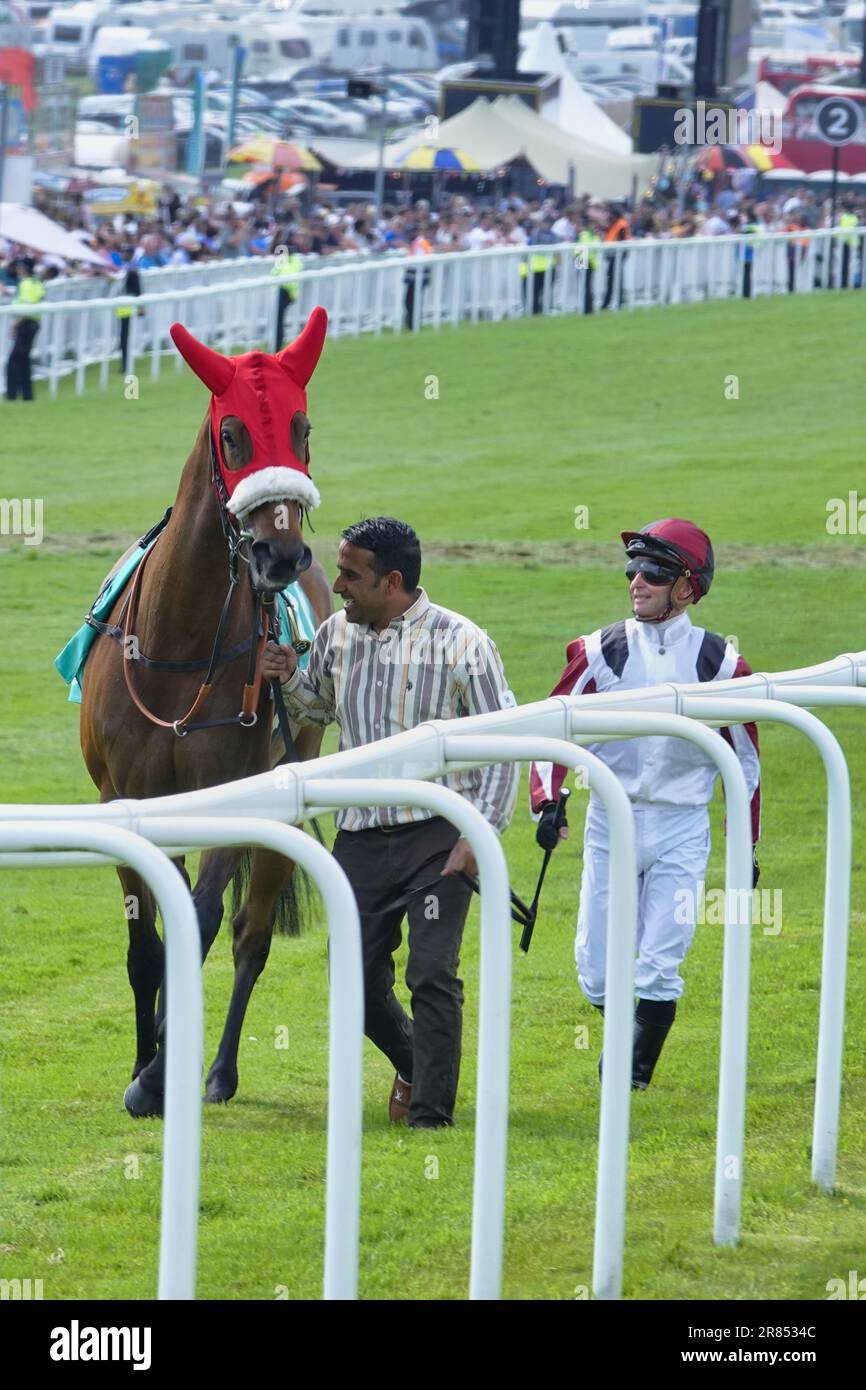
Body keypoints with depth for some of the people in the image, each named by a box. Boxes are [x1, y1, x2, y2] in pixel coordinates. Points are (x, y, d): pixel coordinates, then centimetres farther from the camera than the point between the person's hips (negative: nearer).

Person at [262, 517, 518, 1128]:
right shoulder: (336, 635, 4)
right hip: (361, 836, 5)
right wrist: (291, 680, 0)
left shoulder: (461, 644, -11)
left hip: (438, 834, -5)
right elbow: (320, 707, 24)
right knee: (358, 983, 7)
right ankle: (415, 1066, 34)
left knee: (432, 975, -11)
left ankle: (432, 1113, -2)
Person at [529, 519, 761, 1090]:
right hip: (611, 825, 1)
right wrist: (548, 801, -13)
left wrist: (748, 847, 8)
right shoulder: (601, 652, 0)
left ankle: (637, 1073, 8)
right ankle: (623, 1033, 35)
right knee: (597, 972, 4)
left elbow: (745, 757, 7)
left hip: (682, 830, -1)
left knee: (659, 970, -8)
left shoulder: (718, 661, -2)